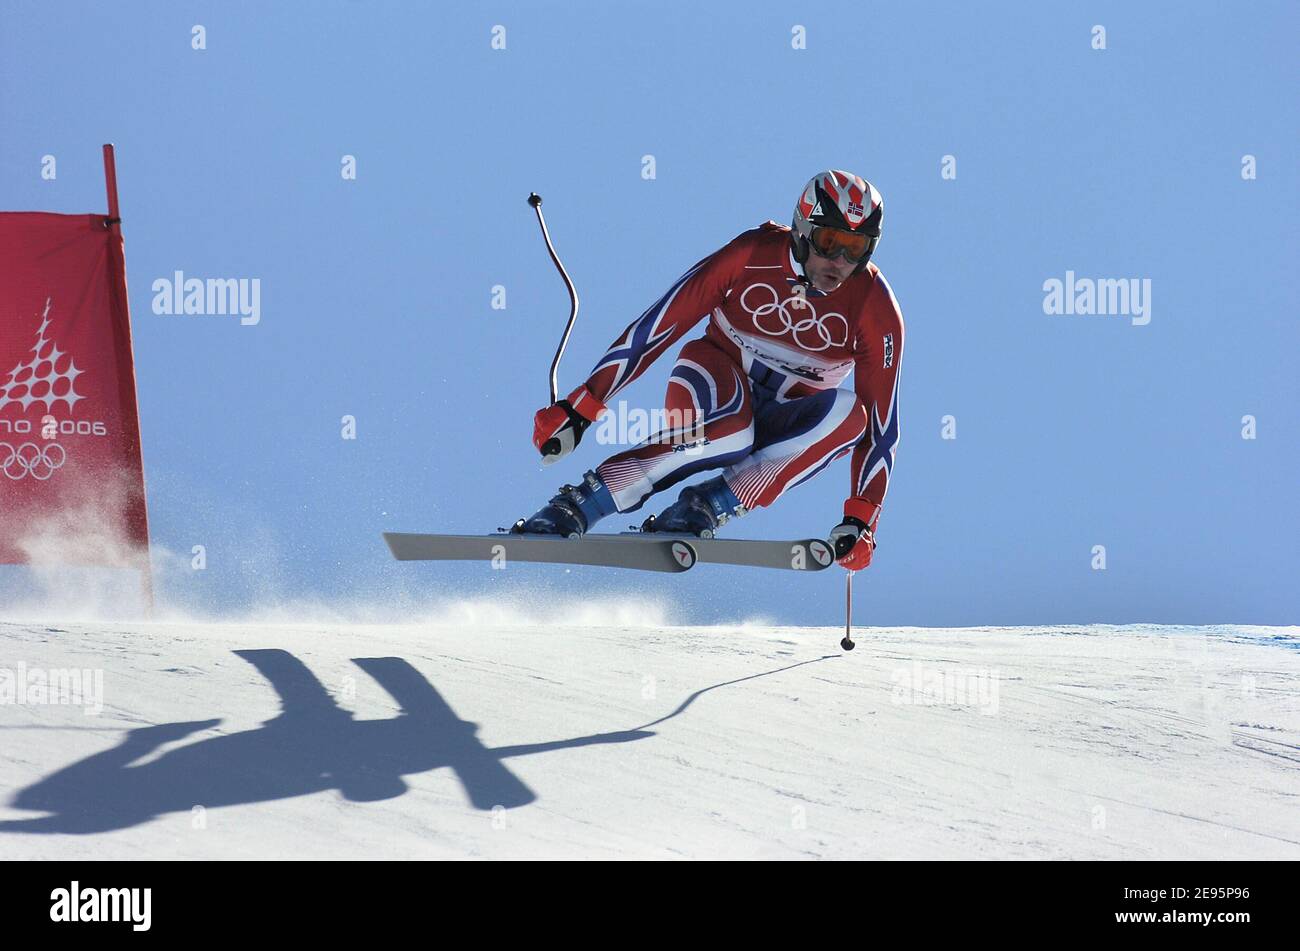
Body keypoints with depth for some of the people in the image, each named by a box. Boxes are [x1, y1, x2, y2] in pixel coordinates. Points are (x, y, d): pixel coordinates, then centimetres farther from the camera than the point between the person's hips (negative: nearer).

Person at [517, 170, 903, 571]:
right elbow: (656, 326, -16)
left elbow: (881, 420, -14)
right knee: (729, 428, -39)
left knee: (848, 412, -32)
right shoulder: (753, 255, -18)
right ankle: (573, 507, -35)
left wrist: (861, 519, -25)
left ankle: (711, 505, -29)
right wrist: (579, 407, -19)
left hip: (783, 431, 2)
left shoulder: (875, 307, -15)